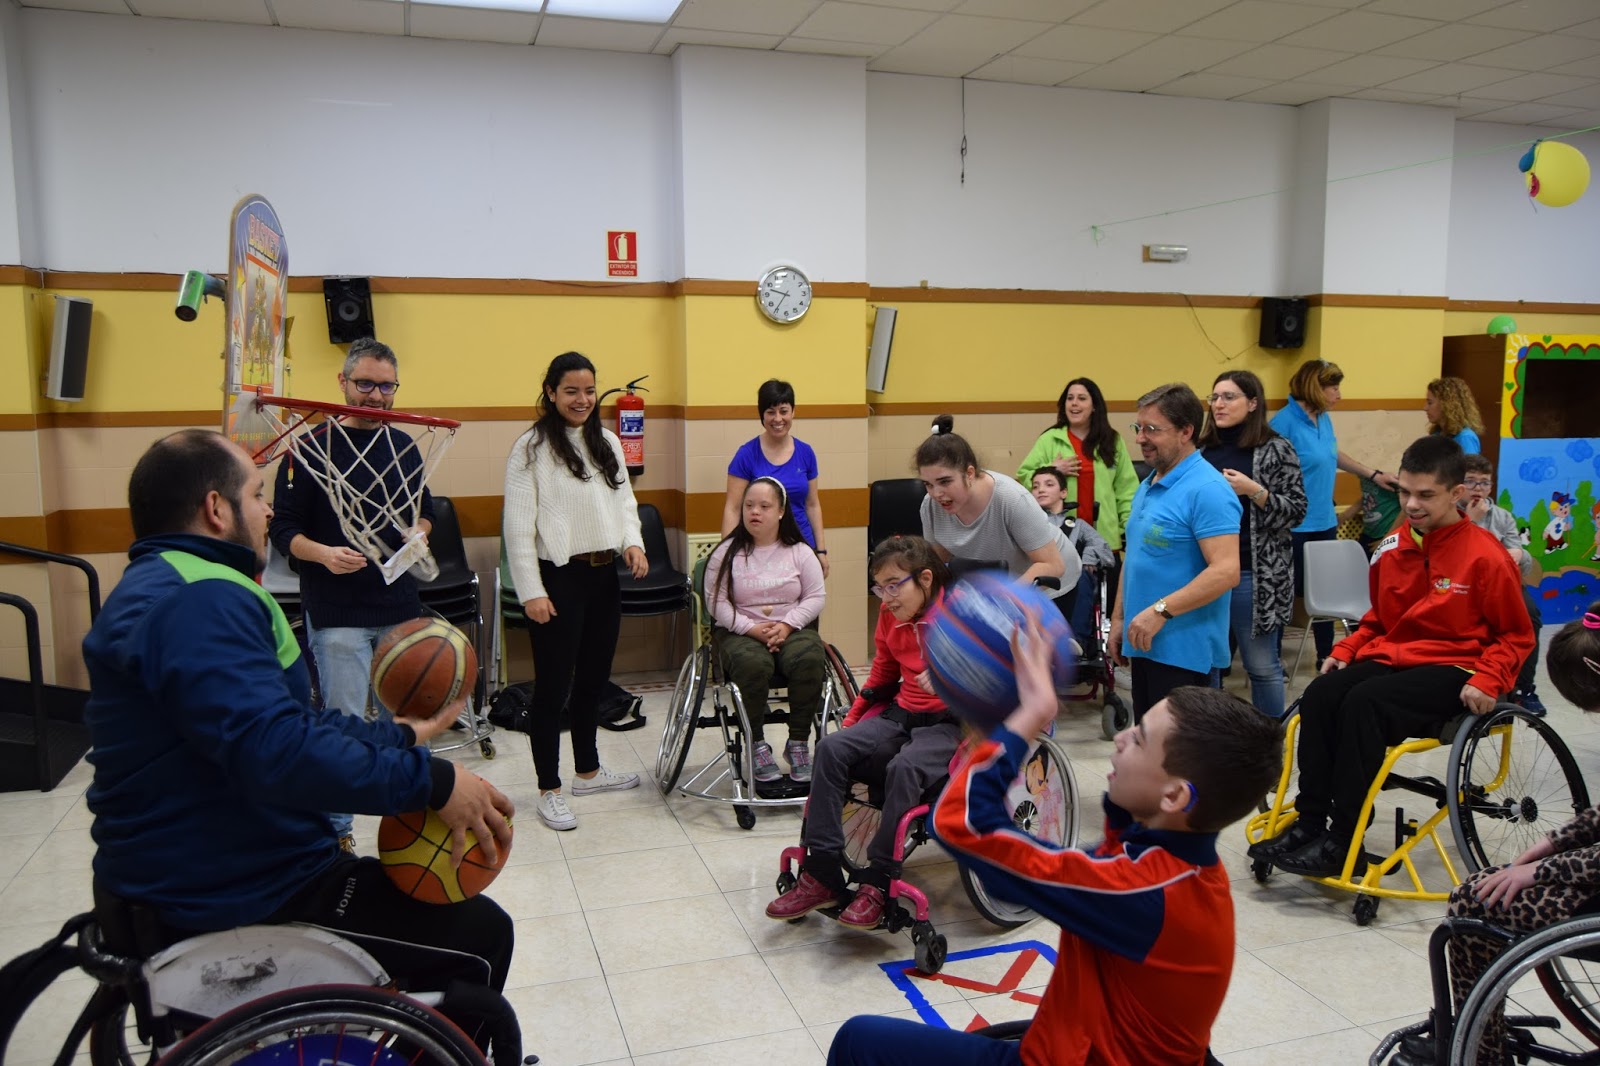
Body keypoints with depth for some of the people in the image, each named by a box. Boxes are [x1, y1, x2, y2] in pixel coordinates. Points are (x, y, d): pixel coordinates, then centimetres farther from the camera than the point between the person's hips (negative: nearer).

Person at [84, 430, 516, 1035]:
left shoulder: (160, 588, 13)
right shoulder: (202, 601, -23)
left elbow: (288, 721, 17)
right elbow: (278, 752, -36)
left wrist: (401, 737, 18)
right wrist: (429, 780, -30)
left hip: (190, 875, 11)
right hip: (235, 907, -11)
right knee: (480, 935, -7)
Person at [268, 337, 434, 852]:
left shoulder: (403, 446, 8)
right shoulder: (312, 448, -7)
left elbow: (425, 511, 18)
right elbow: (283, 528, -7)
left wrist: (417, 536, -3)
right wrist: (324, 554, -24)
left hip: (400, 608, 5)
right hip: (337, 615, -5)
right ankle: (336, 831, 17)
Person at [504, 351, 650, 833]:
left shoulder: (608, 442, 11)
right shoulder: (531, 448, -7)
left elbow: (625, 500, 16)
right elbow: (518, 525, -10)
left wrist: (633, 542, -5)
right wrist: (531, 591, -14)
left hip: (604, 576, 6)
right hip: (559, 578, -6)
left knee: (593, 679, 16)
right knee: (554, 685, 1)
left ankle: (589, 771, 32)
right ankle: (549, 790, 13)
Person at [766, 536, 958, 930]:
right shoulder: (891, 616, 11)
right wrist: (853, 717, 16)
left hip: (949, 721, -7)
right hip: (900, 714, 7)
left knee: (904, 767, -36)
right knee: (832, 748, -18)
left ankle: (877, 883, -22)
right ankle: (821, 874, -16)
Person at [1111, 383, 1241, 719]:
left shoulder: (1207, 489, -16)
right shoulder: (1148, 485, 13)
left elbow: (1226, 571, -24)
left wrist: (1160, 611, -25)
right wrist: (1119, 617, 17)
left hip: (1184, 650, -9)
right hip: (1145, 643, 9)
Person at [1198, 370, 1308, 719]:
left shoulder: (1276, 450, -3)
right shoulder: (1203, 449, 9)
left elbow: (1296, 511, -6)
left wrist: (1254, 491, -19)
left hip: (1254, 576, -4)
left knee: (1262, 666, 4)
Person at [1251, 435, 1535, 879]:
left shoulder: (1485, 556, -10)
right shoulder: (1391, 548, 6)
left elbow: (1516, 635, -2)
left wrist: (1487, 680, -17)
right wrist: (1345, 650, 6)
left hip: (1452, 670, -6)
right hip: (1390, 657, 6)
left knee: (1364, 703, -32)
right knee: (1319, 694, -23)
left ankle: (1341, 842, -25)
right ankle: (1309, 823, -18)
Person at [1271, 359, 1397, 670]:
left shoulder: (1324, 419, 8)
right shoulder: (1284, 422, -17)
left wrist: (1373, 474, 28)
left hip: (1324, 522, 8)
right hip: (1294, 527, -8)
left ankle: (1326, 657, 28)